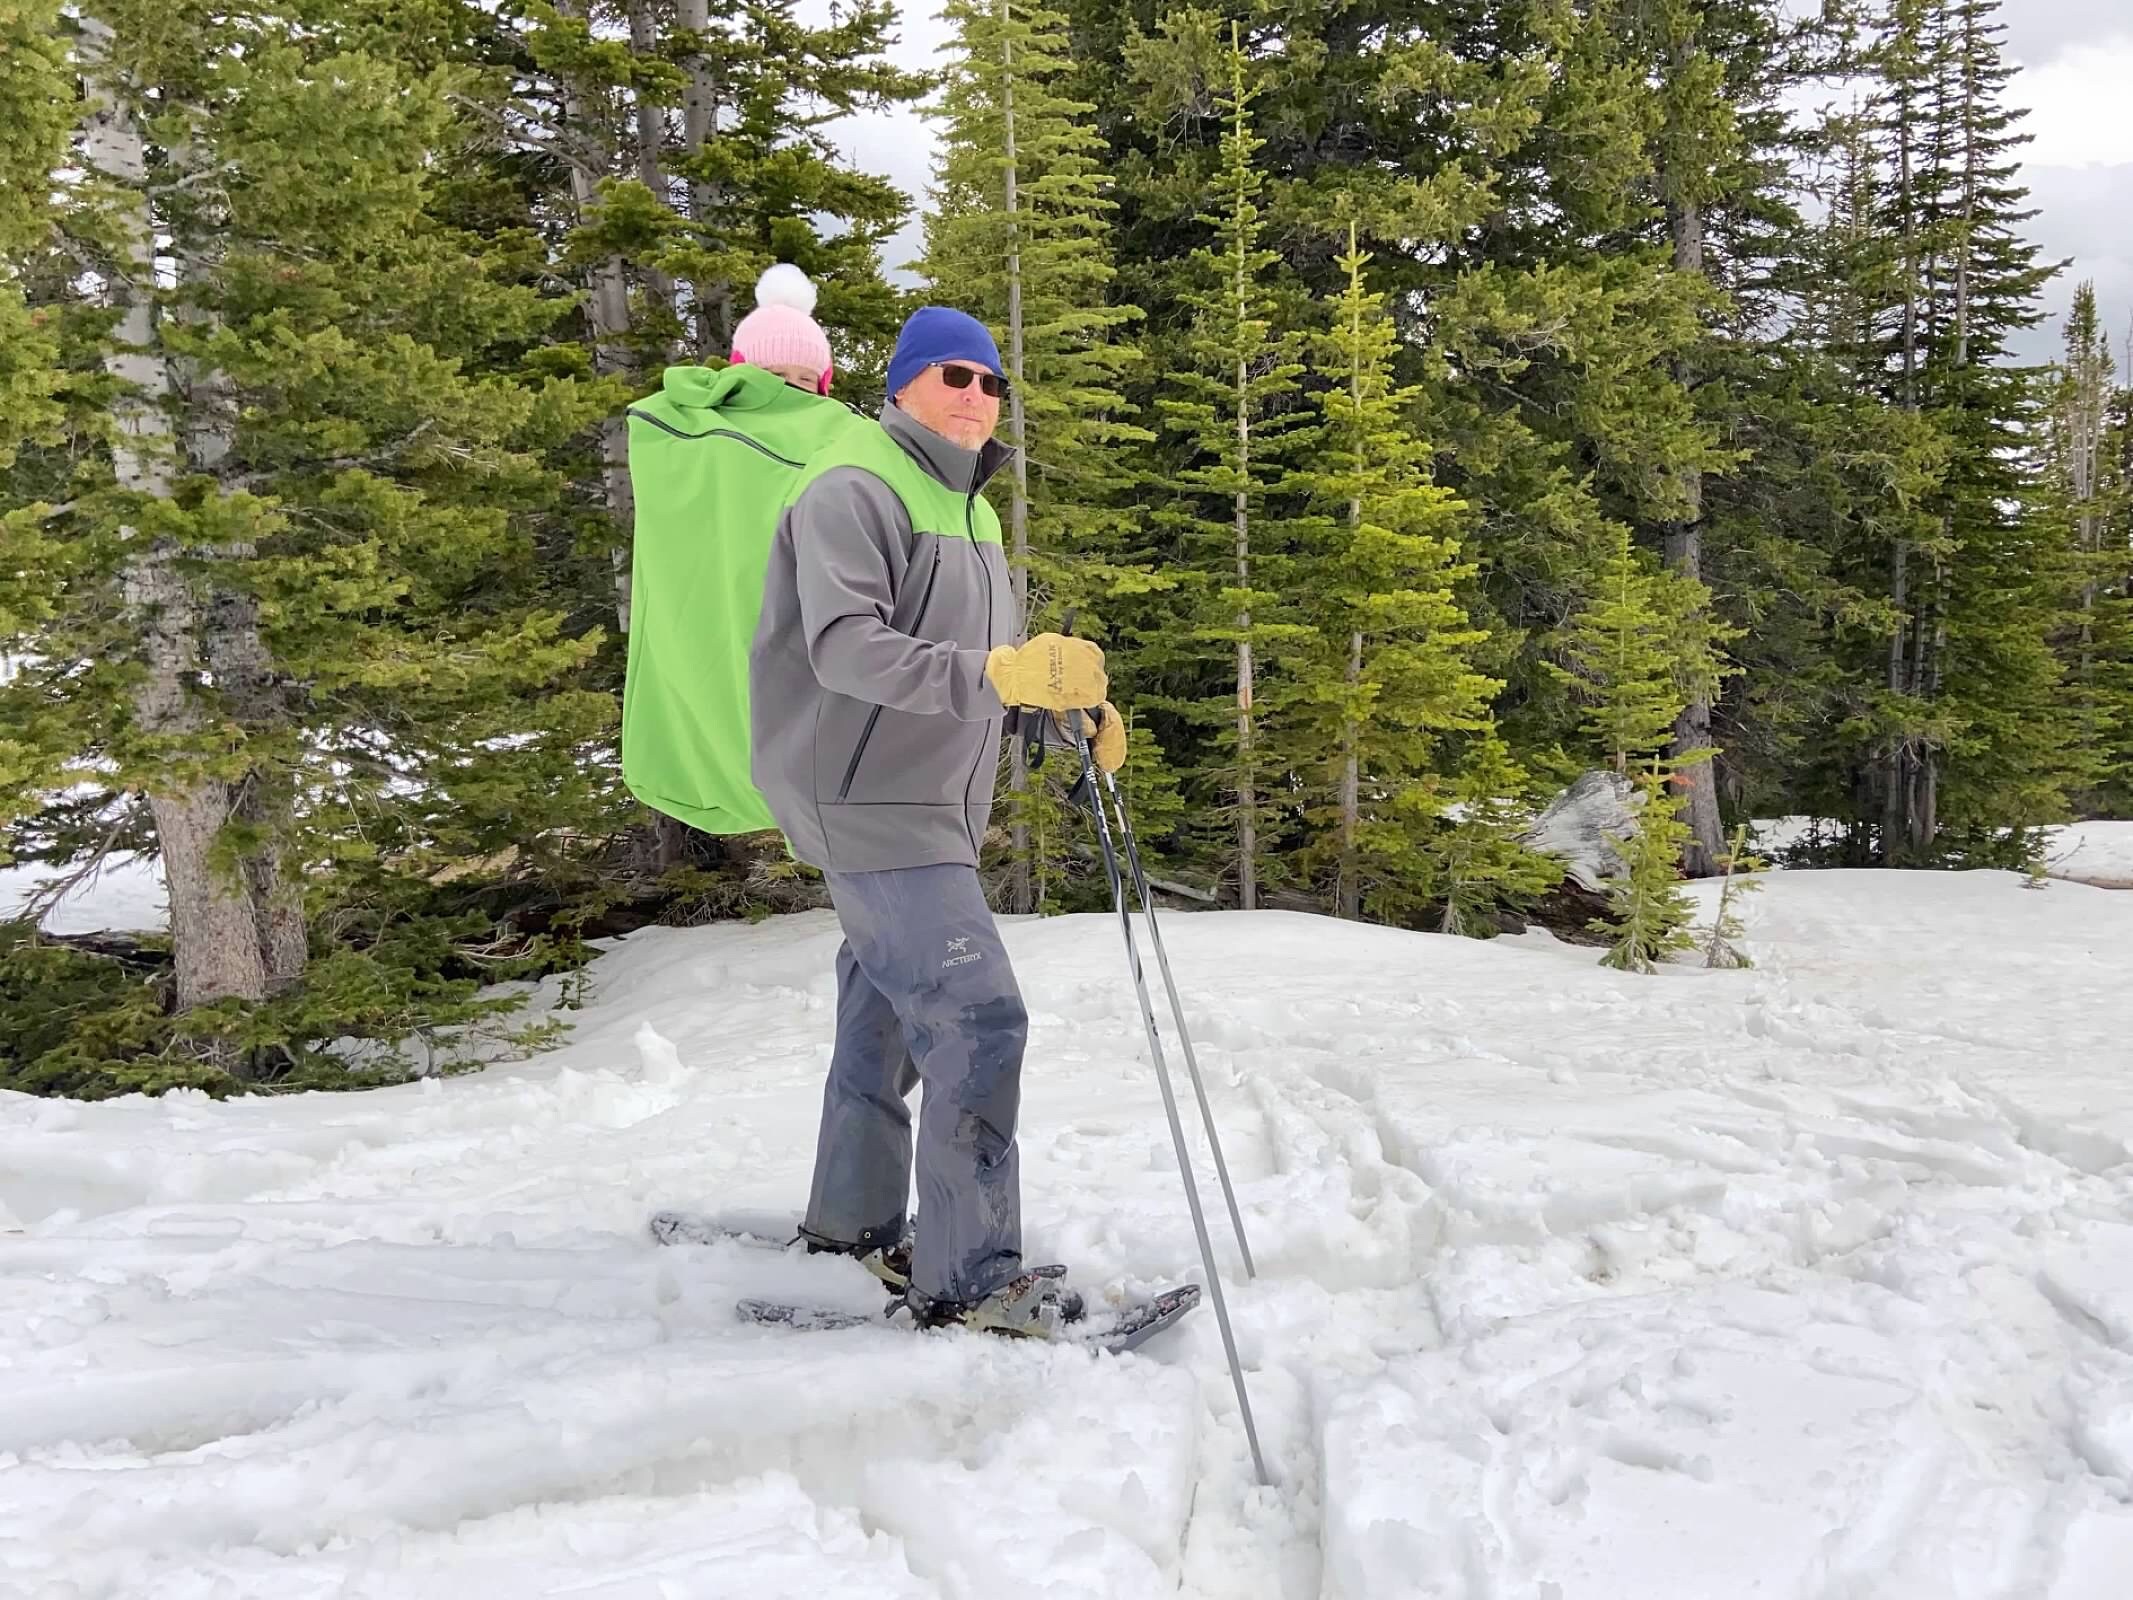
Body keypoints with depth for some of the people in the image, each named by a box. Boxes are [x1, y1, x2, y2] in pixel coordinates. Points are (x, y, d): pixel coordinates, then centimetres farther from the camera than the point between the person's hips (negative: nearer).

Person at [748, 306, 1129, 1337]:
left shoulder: (967, 510, 18)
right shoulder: (853, 492, -12)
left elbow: (986, 663, 20)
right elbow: (844, 648, -26)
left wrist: (1069, 702, 1)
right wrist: (996, 673, -36)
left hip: (931, 808, 10)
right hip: (866, 801, -10)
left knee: (887, 1013, 18)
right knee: (978, 1019, -15)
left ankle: (851, 1222, 33)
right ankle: (968, 1280, -8)